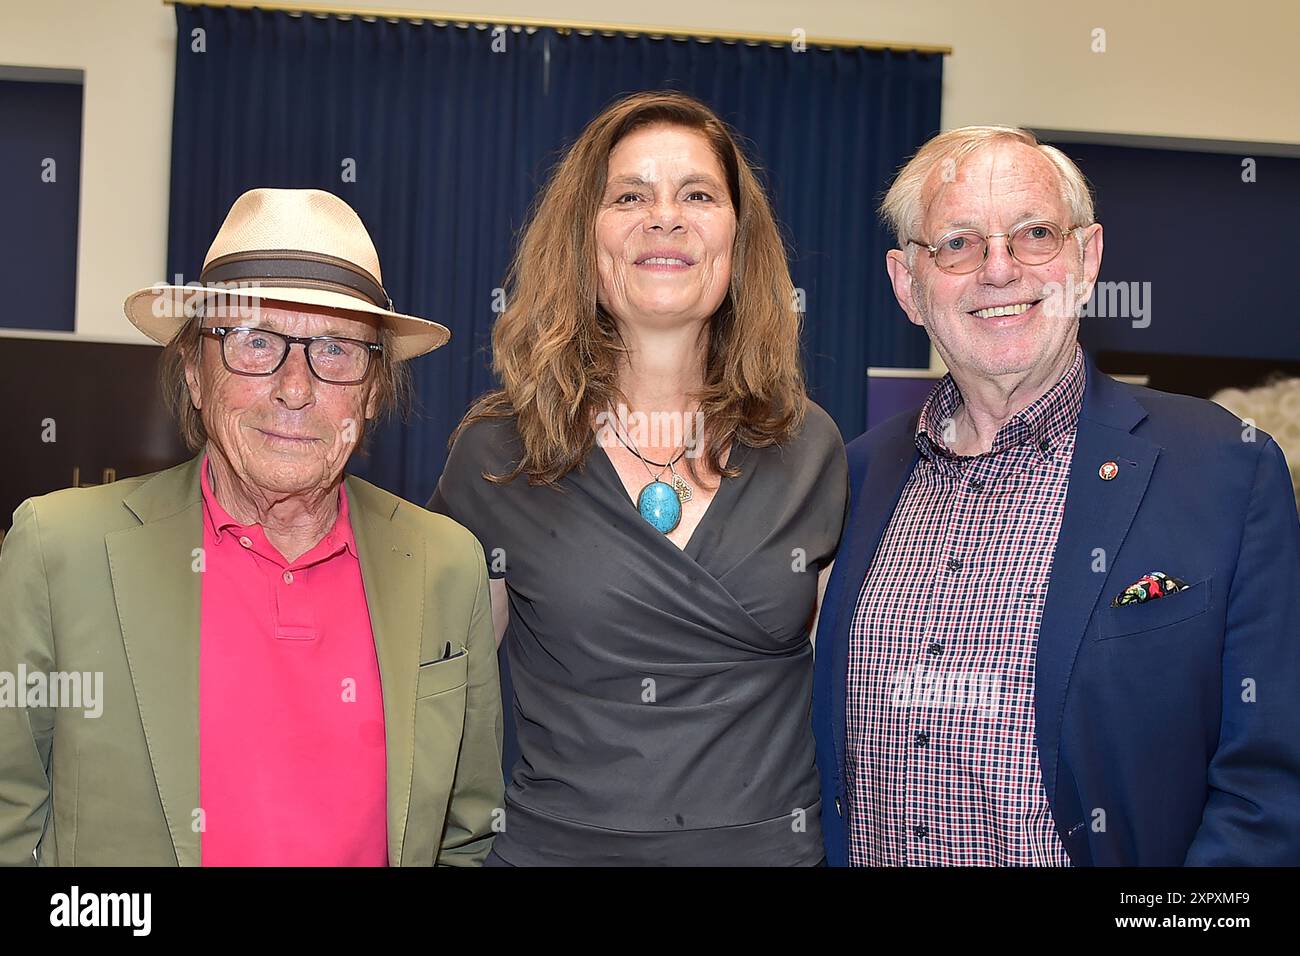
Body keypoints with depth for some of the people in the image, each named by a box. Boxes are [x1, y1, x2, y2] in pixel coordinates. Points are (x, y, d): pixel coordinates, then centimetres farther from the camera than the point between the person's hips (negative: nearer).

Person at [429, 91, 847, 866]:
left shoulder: (809, 447, -2)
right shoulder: (496, 454, -6)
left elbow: (836, 682, 6)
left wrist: (852, 842, 0)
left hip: (775, 843, 2)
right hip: (559, 842, -1)